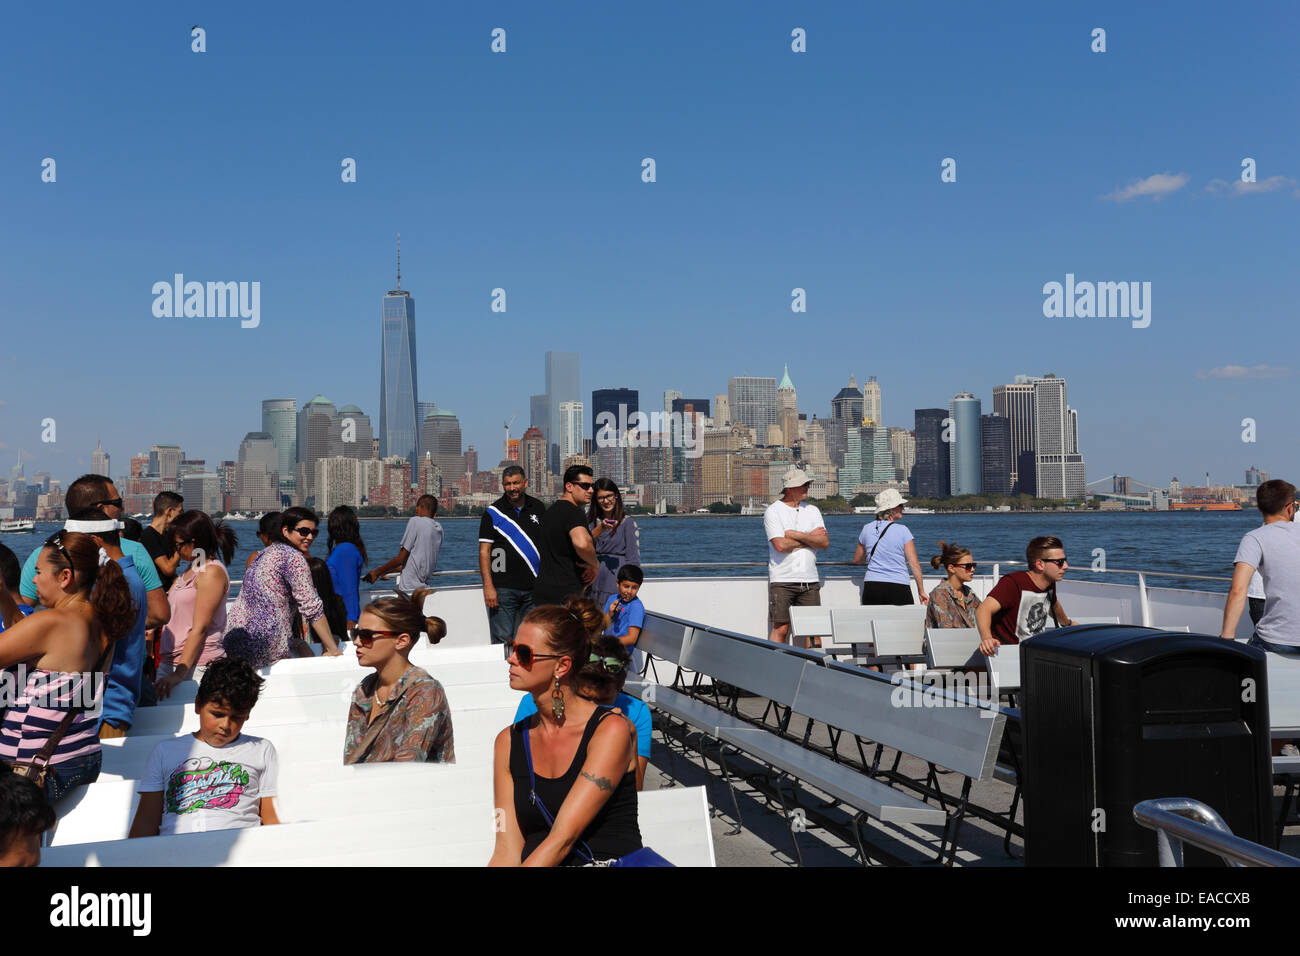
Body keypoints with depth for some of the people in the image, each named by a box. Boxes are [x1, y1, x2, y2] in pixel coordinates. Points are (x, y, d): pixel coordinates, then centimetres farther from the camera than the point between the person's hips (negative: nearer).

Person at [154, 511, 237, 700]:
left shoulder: (212, 572, -9)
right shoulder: (191, 570, 19)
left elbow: (200, 628, -15)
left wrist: (179, 673, -19)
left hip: (197, 665, -8)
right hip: (169, 662, 8)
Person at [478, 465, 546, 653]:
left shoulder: (538, 508, 9)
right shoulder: (493, 512, 0)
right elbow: (484, 551, -3)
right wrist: (488, 586, -12)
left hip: (534, 587, 3)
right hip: (503, 587, -3)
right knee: (502, 640, -5)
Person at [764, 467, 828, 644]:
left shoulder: (812, 510, 13)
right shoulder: (773, 511, -2)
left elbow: (825, 543, 2)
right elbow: (780, 545, -14)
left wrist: (796, 535, -8)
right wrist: (810, 538, -4)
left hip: (809, 580, 4)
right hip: (782, 580, -4)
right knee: (780, 628, -5)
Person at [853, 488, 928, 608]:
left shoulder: (867, 529, 6)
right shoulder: (902, 530, -5)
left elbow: (857, 560, 17)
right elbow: (914, 564, -5)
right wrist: (921, 591, 2)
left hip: (871, 587, 4)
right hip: (898, 589, -4)